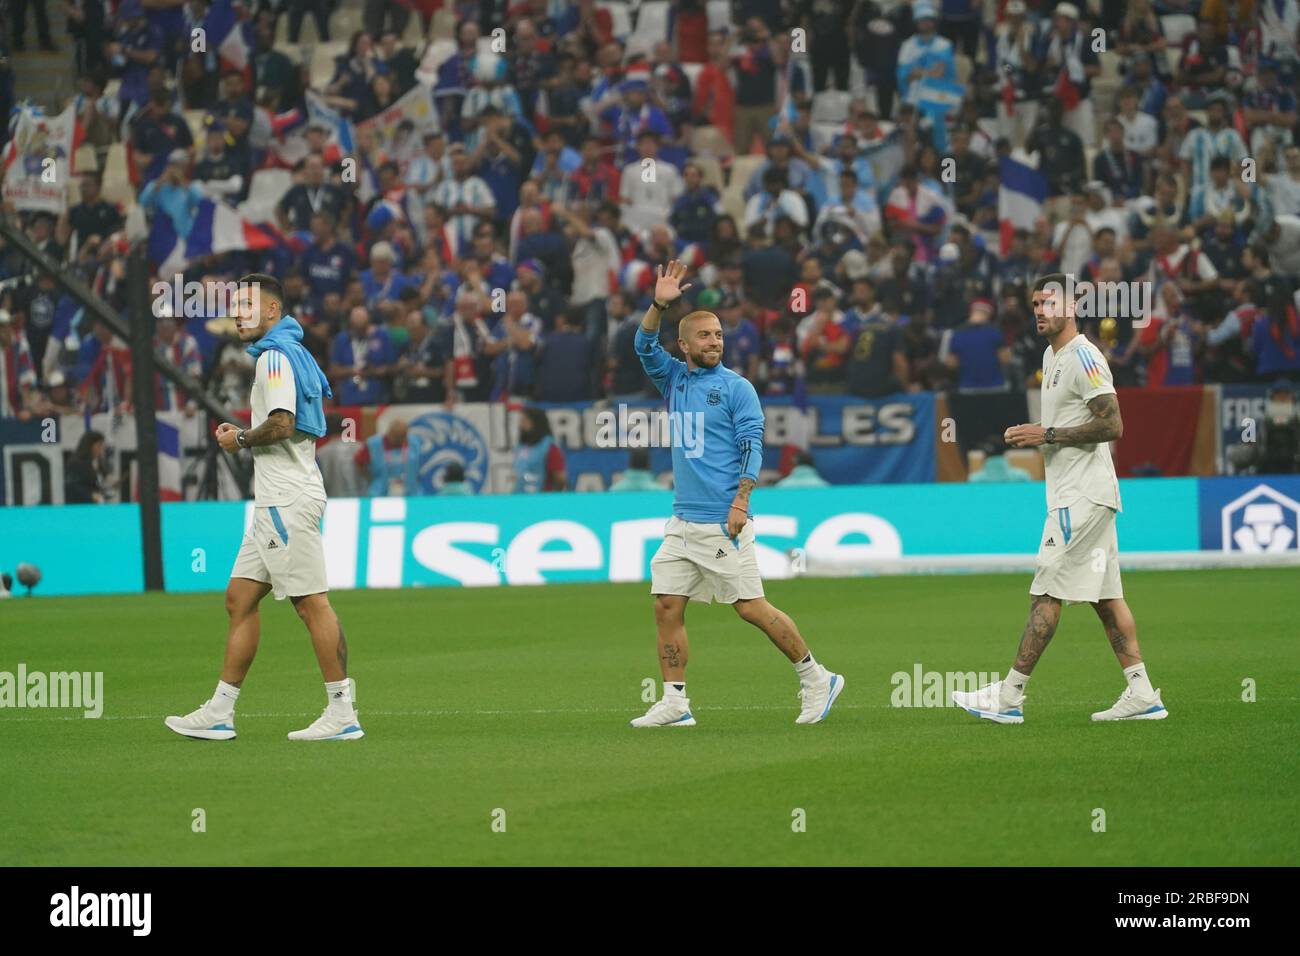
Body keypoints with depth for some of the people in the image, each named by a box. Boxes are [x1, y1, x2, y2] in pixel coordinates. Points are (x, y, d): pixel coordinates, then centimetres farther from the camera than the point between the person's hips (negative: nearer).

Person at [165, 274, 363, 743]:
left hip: (288, 501, -11)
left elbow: (281, 424, -25)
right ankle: (219, 713, 12)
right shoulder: (289, 353, 19)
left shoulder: (276, 355, -13)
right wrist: (242, 436, 14)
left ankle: (342, 713, -6)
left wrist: (241, 439, -8)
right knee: (240, 599, 10)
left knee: (312, 603, -8)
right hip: (275, 501, 11)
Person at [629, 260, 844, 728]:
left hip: (723, 524, -6)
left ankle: (815, 678, 5)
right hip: (682, 522, 6)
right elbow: (646, 346, 7)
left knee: (750, 608, -7)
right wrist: (659, 305, -8)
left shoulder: (736, 388, -2)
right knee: (666, 606, -2)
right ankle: (674, 702, 2)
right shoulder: (675, 380, 15)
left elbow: (752, 447, -8)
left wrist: (741, 501, -17)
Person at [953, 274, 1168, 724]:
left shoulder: (1083, 357, -14)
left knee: (1047, 594, -8)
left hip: (1081, 497, -11)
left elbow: (1112, 425, -21)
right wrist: (1031, 435, 13)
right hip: (1074, 495, 11)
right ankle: (1142, 695, 8)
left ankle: (1010, 696, -8)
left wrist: (1048, 435, -18)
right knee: (1105, 596, 8)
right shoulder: (1052, 356, 18)